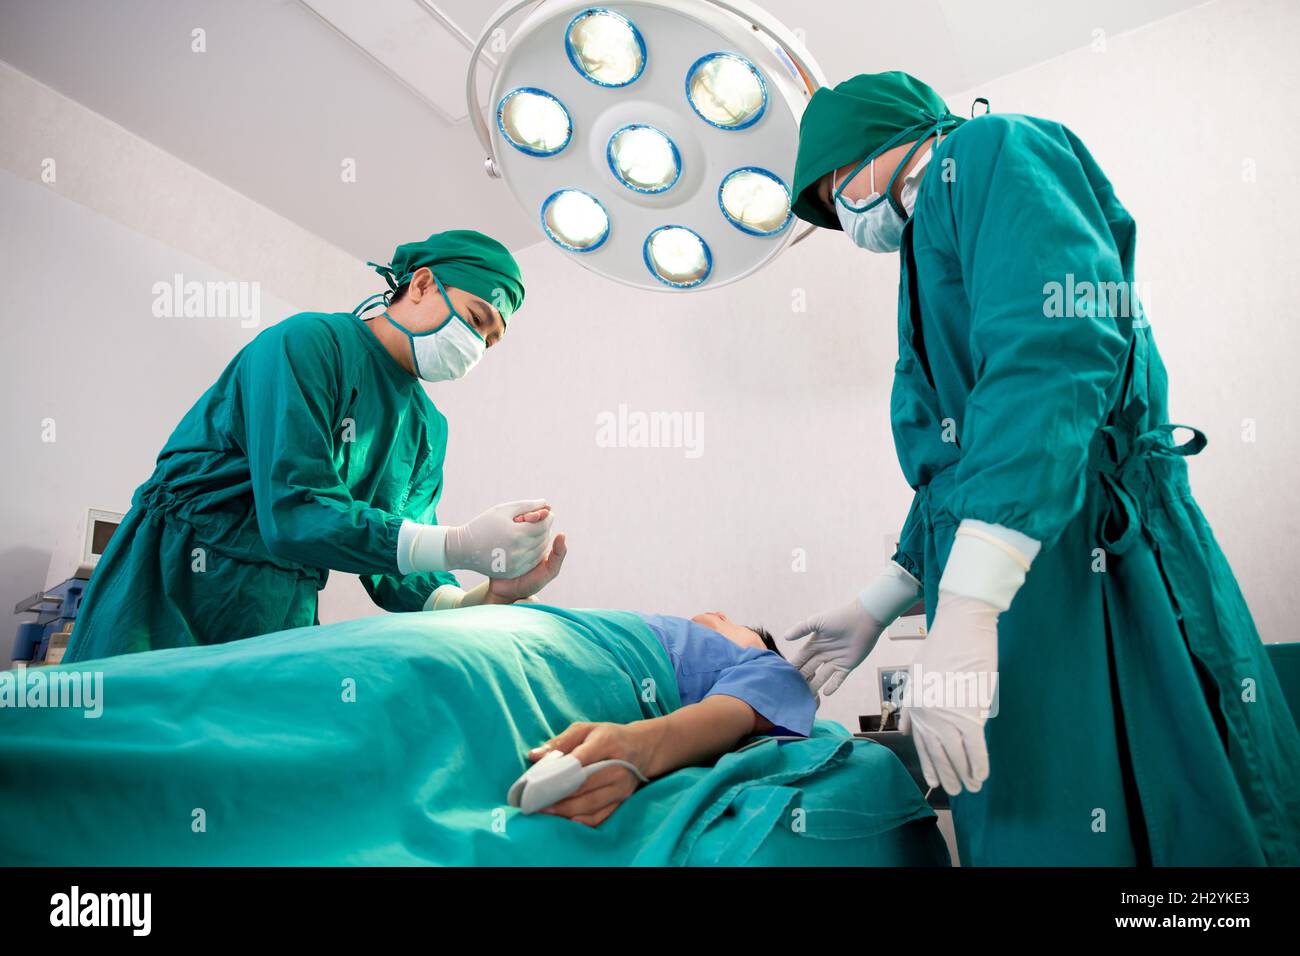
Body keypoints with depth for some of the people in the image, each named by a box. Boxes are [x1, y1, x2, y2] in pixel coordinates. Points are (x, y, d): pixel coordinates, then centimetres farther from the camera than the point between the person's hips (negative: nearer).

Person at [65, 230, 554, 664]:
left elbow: (396, 575, 2)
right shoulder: (308, 341, -15)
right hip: (176, 595, -6)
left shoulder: (429, 429, 6)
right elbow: (293, 513, -27)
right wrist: (459, 545, -33)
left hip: (284, 623, 6)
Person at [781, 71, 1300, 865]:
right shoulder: (933, 240, 25)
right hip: (1011, 592, 9)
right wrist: (877, 609, 24)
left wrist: (965, 609, -28)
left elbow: (1057, 347, -22)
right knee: (1032, 828, 13)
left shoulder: (992, 153, -2)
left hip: (1093, 581, -9)